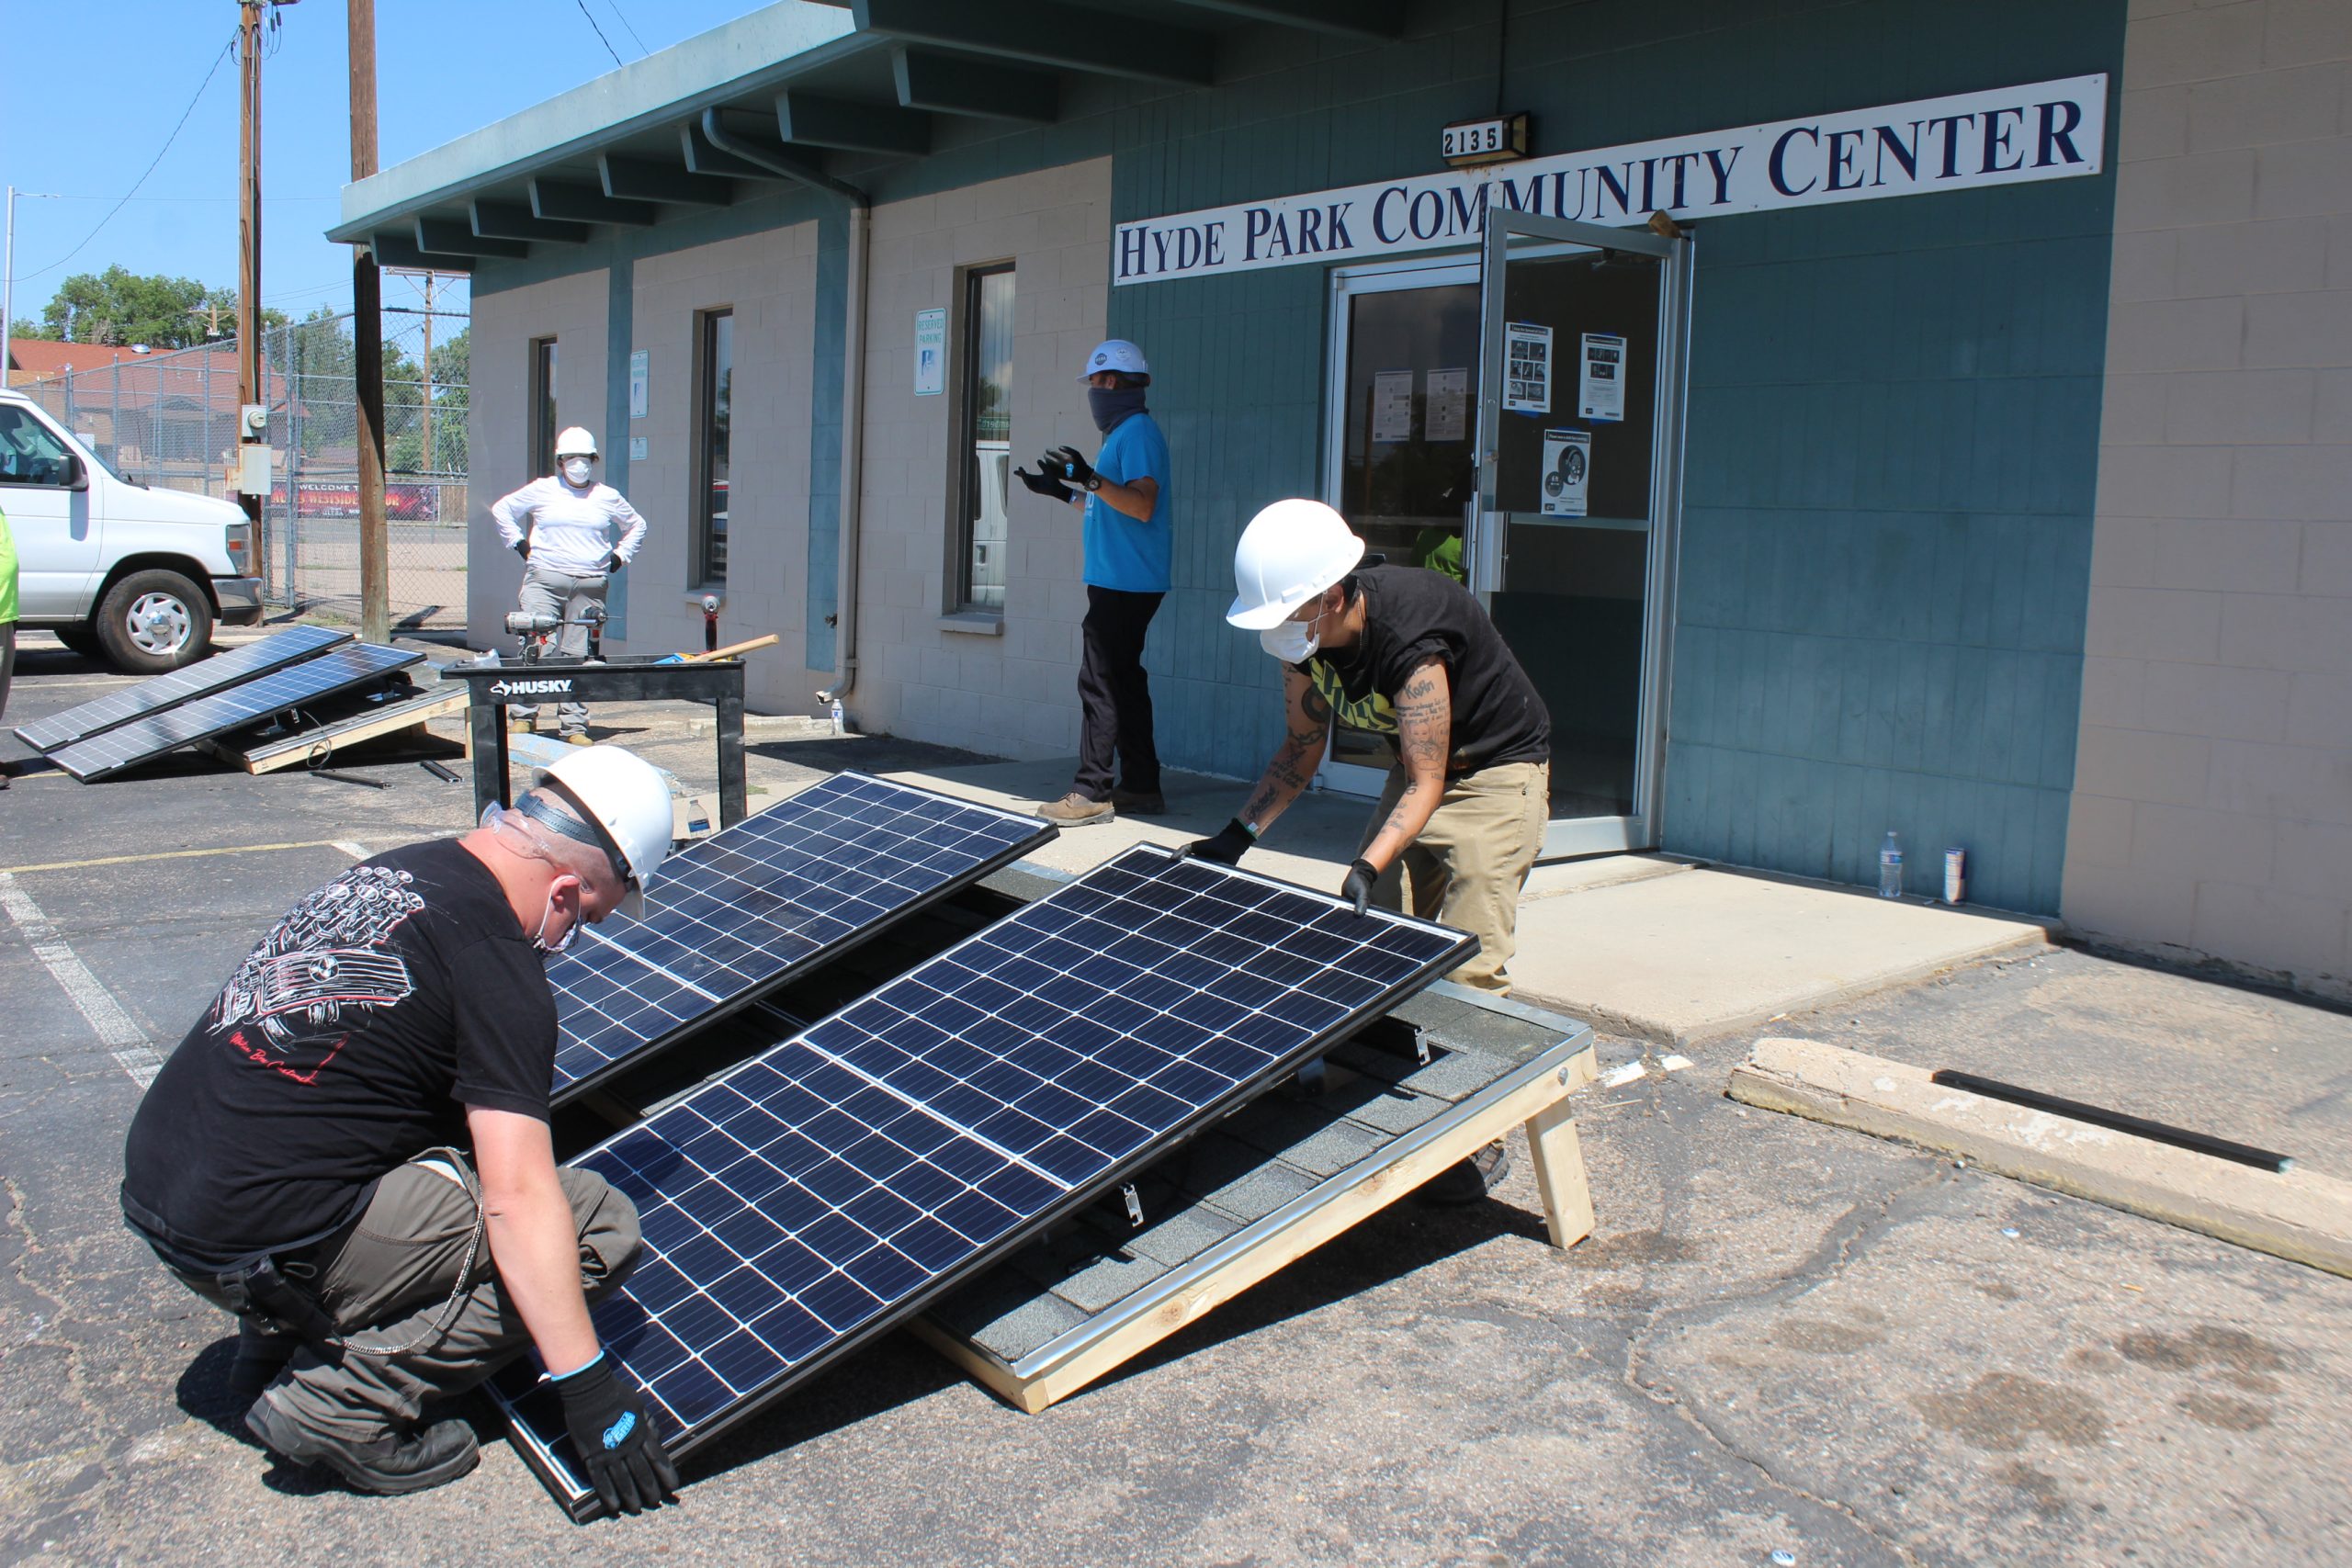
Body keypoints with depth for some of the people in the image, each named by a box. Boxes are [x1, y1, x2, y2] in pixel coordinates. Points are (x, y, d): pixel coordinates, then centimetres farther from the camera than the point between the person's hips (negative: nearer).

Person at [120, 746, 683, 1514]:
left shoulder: (393, 872, 10)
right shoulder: (494, 960, -15)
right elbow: (518, 1199, -21)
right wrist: (588, 1387, -16)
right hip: (255, 1241, -9)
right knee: (596, 1224, -5)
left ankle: (274, 1345, 18)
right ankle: (340, 1401, -6)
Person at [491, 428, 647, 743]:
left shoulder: (607, 497, 13)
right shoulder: (542, 490, 8)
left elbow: (636, 526, 28)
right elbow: (501, 509, 19)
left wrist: (619, 556, 16)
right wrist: (518, 543, 10)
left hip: (591, 584, 1)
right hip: (545, 579, -1)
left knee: (578, 654, 0)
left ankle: (574, 725, 5)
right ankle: (522, 716, -2)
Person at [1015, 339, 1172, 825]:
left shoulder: (1138, 432, -12)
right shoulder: (1124, 433, 19)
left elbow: (1143, 505, -23)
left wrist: (1091, 479, -32)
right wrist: (1065, 490, 24)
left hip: (1126, 583, -11)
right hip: (1120, 581, 11)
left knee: (1100, 682, -11)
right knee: (1124, 680, 12)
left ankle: (1091, 793, -11)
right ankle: (1140, 787, 18)